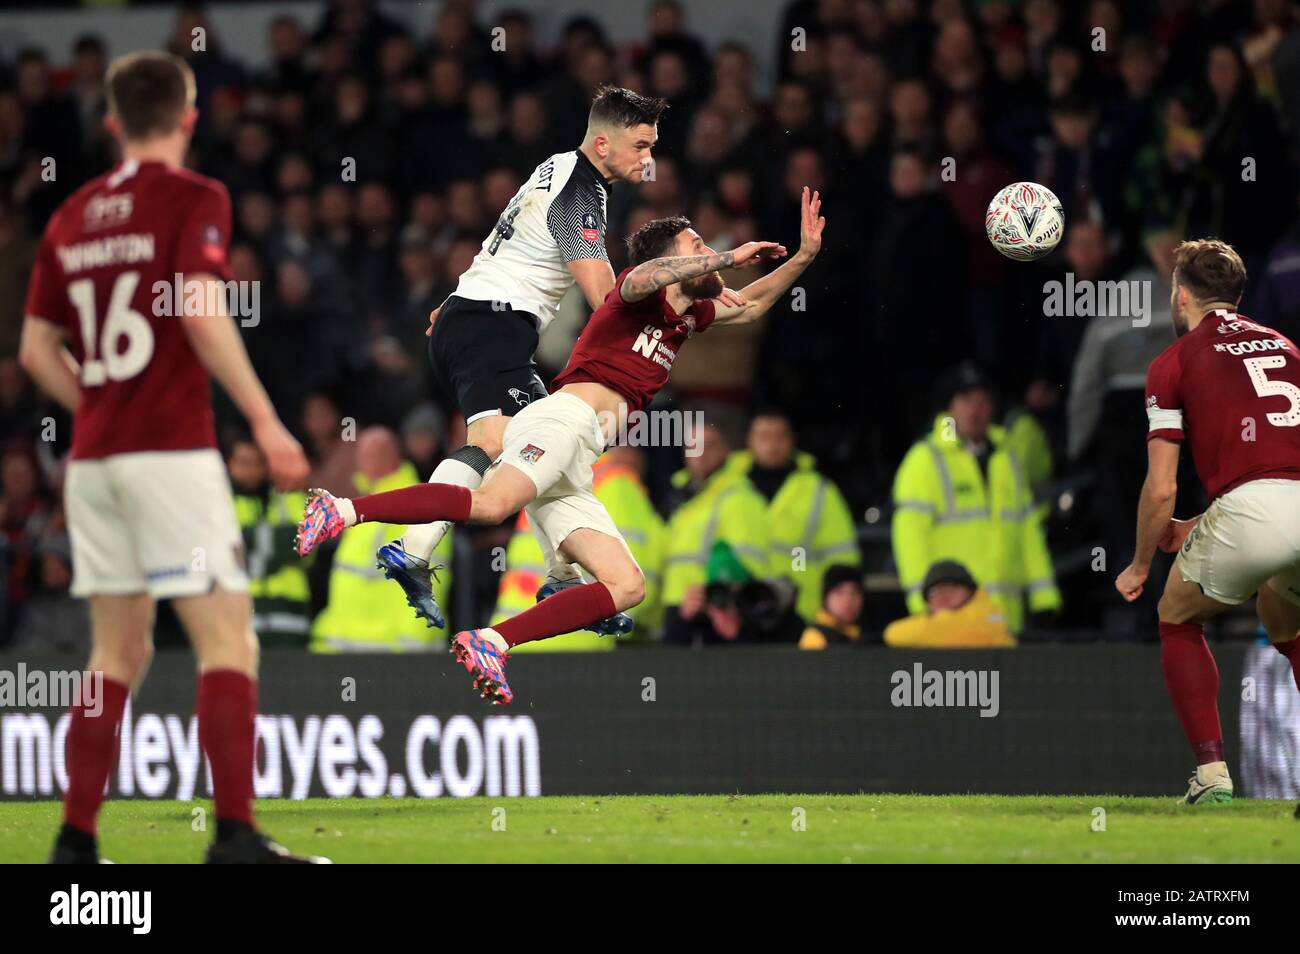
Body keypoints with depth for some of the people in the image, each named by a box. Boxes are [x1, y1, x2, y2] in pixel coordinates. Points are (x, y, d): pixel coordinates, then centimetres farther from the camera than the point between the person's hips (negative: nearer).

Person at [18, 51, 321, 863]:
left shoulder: (74, 216, 13)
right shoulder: (194, 199, -5)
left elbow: (36, 349, 15)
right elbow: (202, 315, -18)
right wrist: (265, 421, -16)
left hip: (93, 457, 6)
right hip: (172, 450, -6)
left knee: (120, 649, 13)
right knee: (228, 639, -6)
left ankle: (77, 839, 9)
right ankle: (236, 834, -15)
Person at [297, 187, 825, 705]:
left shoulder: (687, 315, 30)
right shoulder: (638, 294, 5)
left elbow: (750, 306, 45)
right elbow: (645, 277, -21)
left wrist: (803, 256, 32)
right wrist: (729, 258, -13)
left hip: (571, 476, 9)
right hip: (562, 418, -9)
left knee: (627, 586, -5)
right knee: (492, 504, -37)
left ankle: (490, 643, -15)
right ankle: (344, 510, -36)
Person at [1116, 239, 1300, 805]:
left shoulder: (1174, 364, 10)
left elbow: (1161, 490, 6)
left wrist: (1139, 566, 23)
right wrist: (1199, 529, 38)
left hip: (1250, 510, -5)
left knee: (1178, 621, 22)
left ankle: (1211, 772, 9)